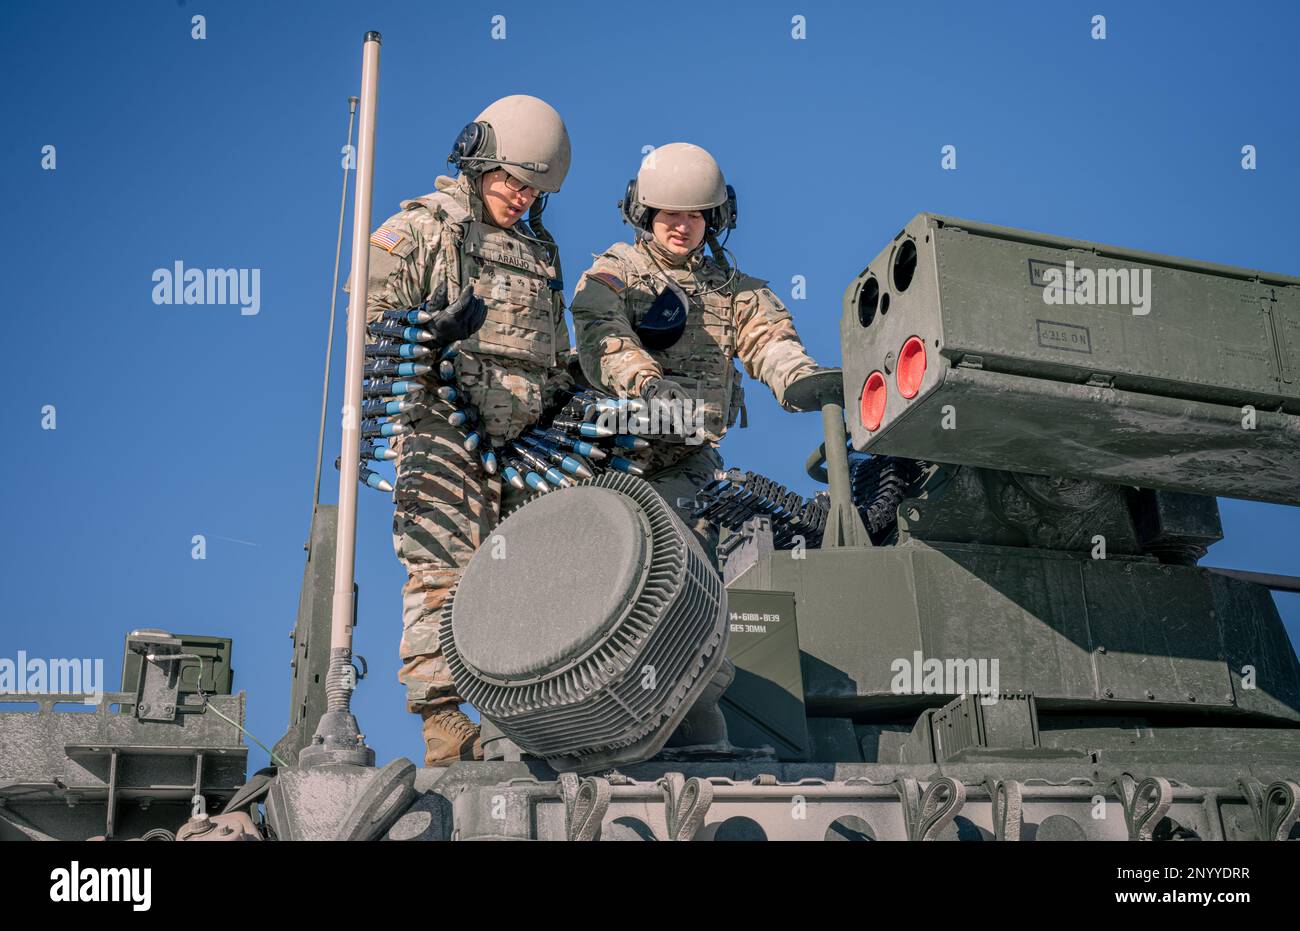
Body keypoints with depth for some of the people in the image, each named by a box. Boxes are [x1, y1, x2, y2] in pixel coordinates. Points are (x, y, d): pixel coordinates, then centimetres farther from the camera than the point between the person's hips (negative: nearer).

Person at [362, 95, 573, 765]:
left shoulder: (541, 256, 26)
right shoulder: (420, 228, 7)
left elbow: (557, 361, 28)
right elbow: (370, 318, -2)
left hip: (526, 444, 6)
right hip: (443, 432, -6)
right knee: (444, 574, -12)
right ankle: (446, 726, -13)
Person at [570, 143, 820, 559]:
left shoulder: (732, 290, 16)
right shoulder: (613, 272, 5)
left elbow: (770, 339, -3)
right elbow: (602, 339, -16)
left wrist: (805, 381, -27)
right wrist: (648, 386, -37)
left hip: (686, 461, 3)